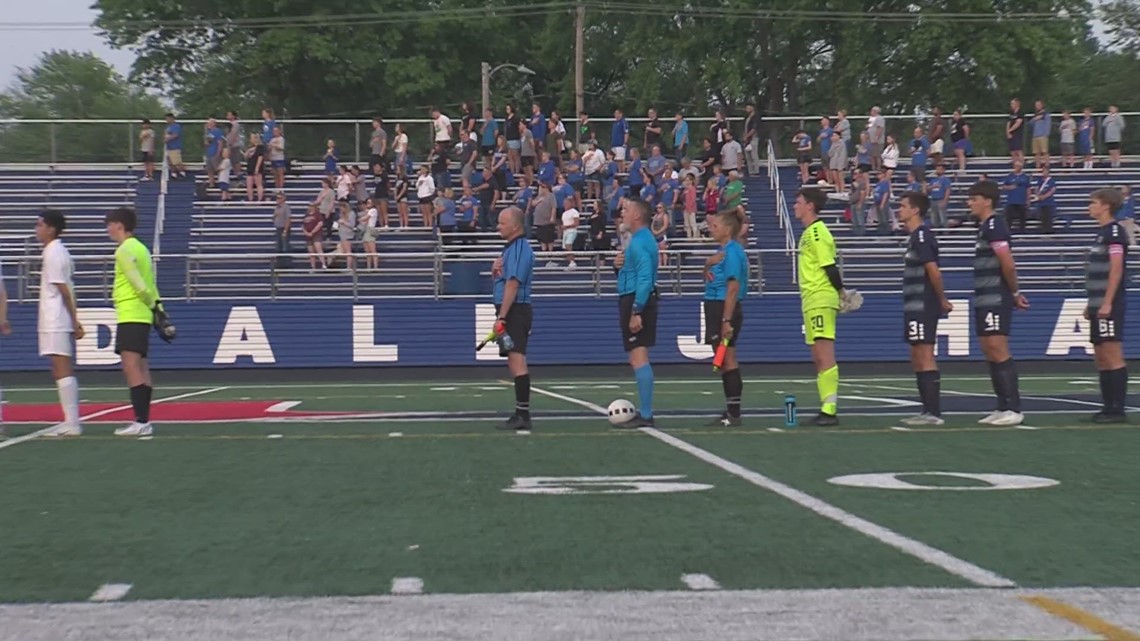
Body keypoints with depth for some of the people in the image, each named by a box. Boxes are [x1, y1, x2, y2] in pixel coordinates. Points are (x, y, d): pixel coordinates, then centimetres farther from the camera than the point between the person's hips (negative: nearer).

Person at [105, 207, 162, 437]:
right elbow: (149, 285, 15)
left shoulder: (124, 250, -11)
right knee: (140, 369, 10)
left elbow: (140, 286, -17)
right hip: (141, 315, 10)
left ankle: (141, 422, -17)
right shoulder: (141, 248, 18)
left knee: (131, 368, -12)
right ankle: (143, 421, 11)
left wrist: (153, 306, -4)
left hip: (130, 315, -10)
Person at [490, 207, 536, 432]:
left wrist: (501, 317, -23)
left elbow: (513, 284, -20)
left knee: (517, 362, -13)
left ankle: (523, 415, -14)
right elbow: (503, 280, 26)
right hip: (512, 312, 11)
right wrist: (495, 270, 3)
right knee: (515, 363, 11)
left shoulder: (520, 249, -14)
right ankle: (521, 414, 15)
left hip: (514, 311, -11)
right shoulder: (511, 247, 17)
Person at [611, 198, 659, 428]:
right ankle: (645, 412, 22)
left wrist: (636, 312, -27)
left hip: (636, 301, -11)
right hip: (634, 301, 11)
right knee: (638, 358, 16)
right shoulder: (640, 239, 15)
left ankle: (645, 415, -9)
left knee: (638, 358, -10)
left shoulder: (640, 242, -17)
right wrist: (619, 264, 4)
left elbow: (644, 278, -25)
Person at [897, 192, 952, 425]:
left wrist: (942, 300, -11)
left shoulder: (922, 235, -14)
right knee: (918, 360, 12)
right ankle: (928, 411, 16)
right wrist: (941, 300, 14)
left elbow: (933, 270, -20)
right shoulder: (916, 236, 16)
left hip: (923, 307, -10)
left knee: (926, 358, -9)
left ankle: (934, 413, -8)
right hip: (915, 307, 10)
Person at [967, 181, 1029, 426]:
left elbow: (1008, 265, -19)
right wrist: (1014, 293, 15)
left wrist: (1014, 293, -7)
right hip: (985, 300, 10)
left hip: (996, 300, -10)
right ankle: (1003, 408, 14)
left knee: (999, 352, -10)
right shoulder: (984, 226, 17)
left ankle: (1013, 409, -8)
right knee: (990, 354, 10)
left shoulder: (993, 225, -13)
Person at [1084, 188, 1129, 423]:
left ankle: (1117, 410, -7)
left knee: (1113, 356, -8)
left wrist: (1107, 303, -21)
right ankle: (1109, 407, 13)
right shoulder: (1102, 232, 18)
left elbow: (1116, 269, -17)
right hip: (1099, 306, 9)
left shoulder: (1114, 231, -10)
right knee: (1101, 357, 10)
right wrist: (1091, 304, 21)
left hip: (1108, 306, -9)